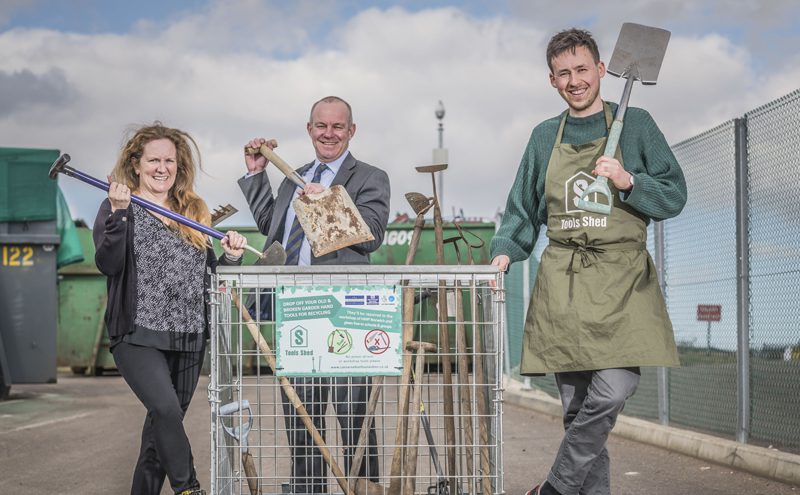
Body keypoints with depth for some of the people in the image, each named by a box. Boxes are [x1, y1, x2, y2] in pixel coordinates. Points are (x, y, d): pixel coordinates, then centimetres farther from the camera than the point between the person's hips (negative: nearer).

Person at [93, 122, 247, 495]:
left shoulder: (194, 213, 16)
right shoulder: (116, 207, 2)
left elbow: (206, 273, 20)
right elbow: (107, 264, -13)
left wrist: (230, 257, 1)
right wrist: (119, 213, -22)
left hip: (188, 337, 5)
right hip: (138, 335, -5)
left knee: (165, 422, 9)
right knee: (167, 410, -22)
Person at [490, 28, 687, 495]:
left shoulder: (635, 124, 7)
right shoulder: (545, 136, 15)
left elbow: (675, 196, 6)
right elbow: (523, 211, 19)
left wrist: (628, 181, -11)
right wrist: (504, 252, 1)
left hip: (621, 281, -3)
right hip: (563, 284, 3)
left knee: (613, 392, -19)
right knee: (577, 404, 2)